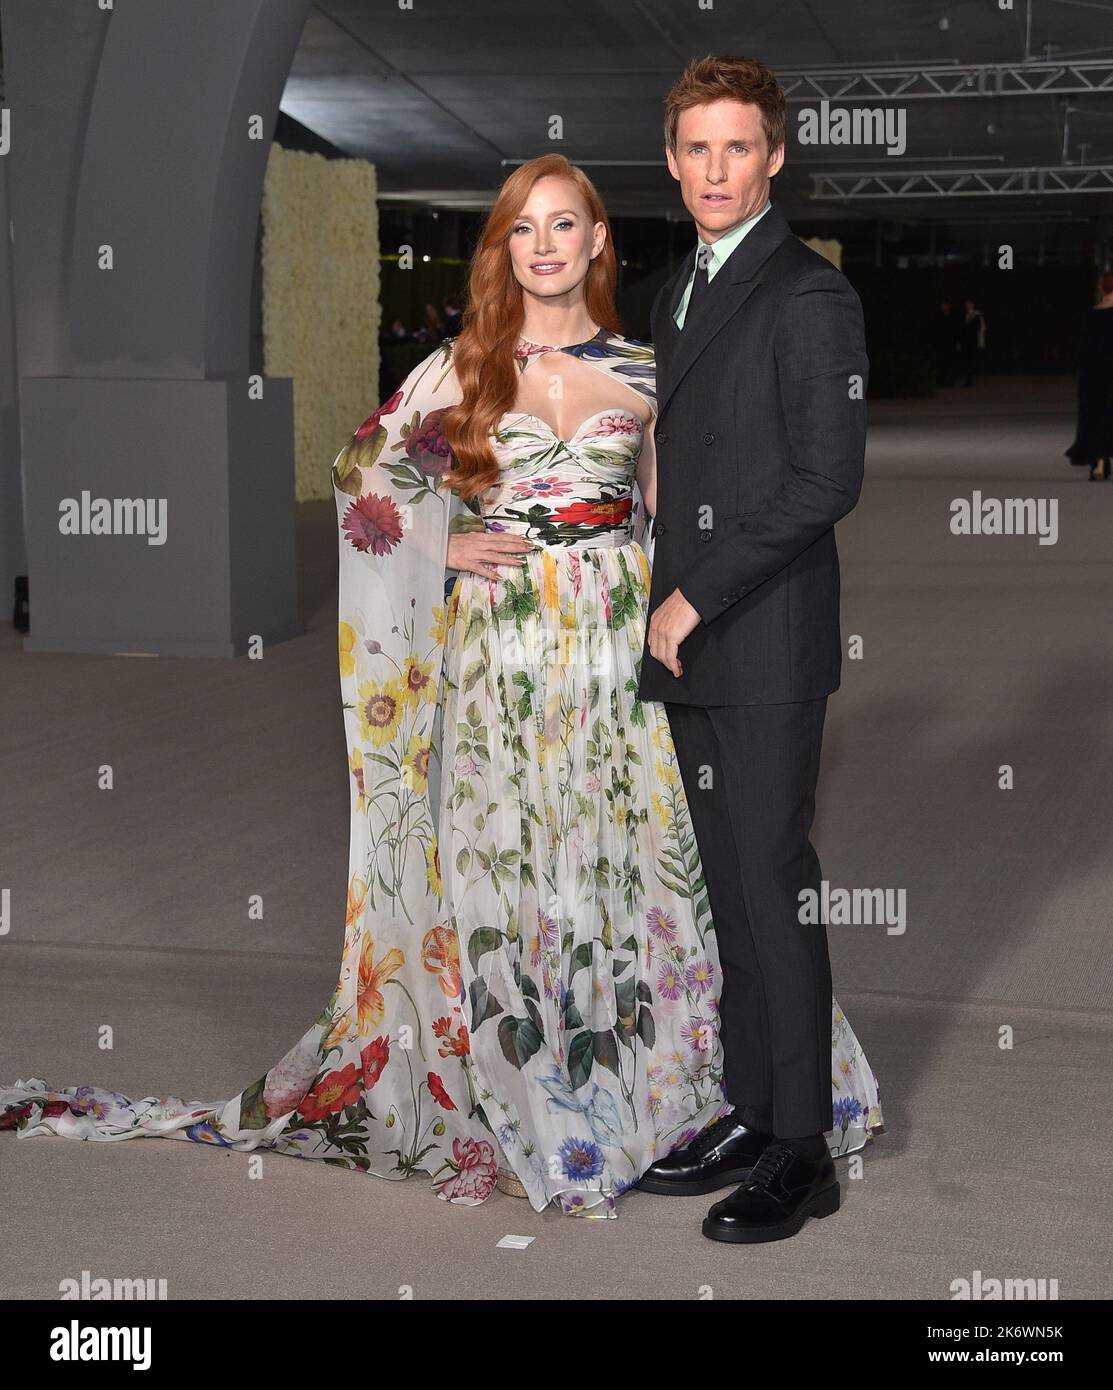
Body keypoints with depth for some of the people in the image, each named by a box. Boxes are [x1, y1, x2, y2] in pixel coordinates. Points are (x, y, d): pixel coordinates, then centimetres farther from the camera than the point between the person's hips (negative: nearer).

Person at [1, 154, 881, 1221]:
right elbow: (362, 469, 10)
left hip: (621, 642, 1)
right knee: (504, 860, 1)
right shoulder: (467, 365, 4)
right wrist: (444, 547, -2)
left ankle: (643, 1085, 19)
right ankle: (522, 1106, 14)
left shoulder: (641, 372, 8)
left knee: (636, 857, 3)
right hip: (502, 646, -1)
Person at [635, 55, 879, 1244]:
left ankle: (803, 1150, 5)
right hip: (690, 649, 8)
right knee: (730, 889, 12)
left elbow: (827, 479, -16)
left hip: (766, 645, -8)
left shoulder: (809, 295, -9)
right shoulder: (677, 295, 17)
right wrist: (669, 606, 10)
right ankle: (749, 1114, 21)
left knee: (775, 888, -4)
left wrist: (700, 595, -13)